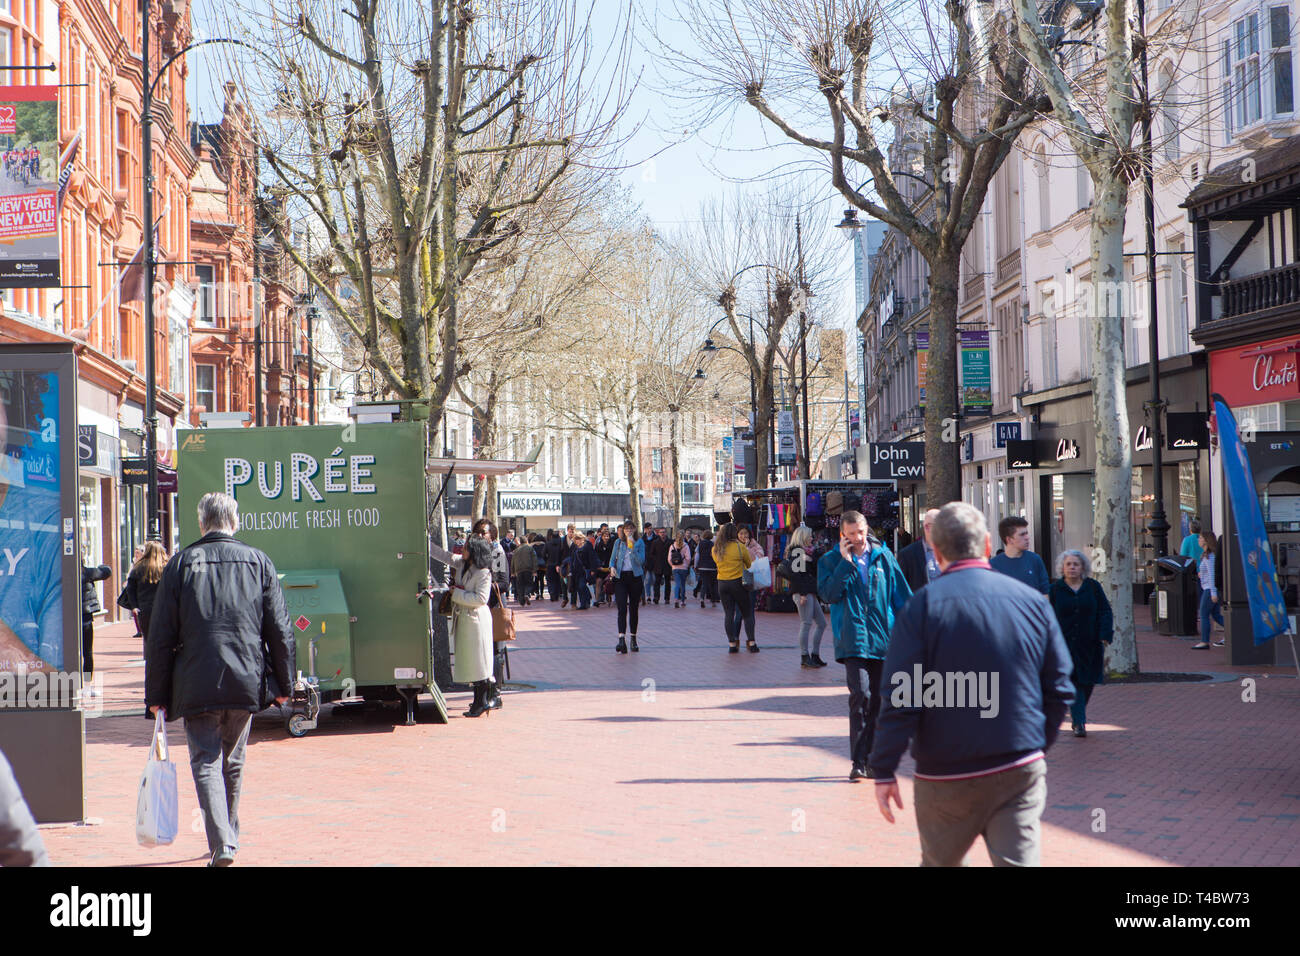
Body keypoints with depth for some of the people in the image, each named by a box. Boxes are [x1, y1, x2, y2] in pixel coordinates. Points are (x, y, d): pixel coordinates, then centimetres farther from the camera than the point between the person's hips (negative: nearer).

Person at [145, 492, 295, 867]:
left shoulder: (180, 564, -1)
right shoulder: (259, 562, 4)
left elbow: (160, 635, -1)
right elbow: (280, 631, 3)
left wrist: (156, 693, 3)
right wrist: (284, 683, 11)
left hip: (196, 685, -2)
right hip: (246, 681, 2)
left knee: (206, 762, 0)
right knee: (232, 762, 18)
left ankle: (222, 842, -16)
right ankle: (228, 837, 29)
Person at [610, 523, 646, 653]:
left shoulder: (639, 543, 2)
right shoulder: (618, 543, 8)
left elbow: (641, 561, -9)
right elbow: (612, 558, 15)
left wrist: (632, 547, -18)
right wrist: (612, 567, -7)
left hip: (635, 576, 0)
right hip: (620, 577, 0)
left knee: (634, 608, 8)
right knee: (622, 608, -14)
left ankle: (633, 640, 21)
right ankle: (621, 640, -24)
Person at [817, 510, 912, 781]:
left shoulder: (883, 557, 10)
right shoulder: (831, 561, 4)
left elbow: (901, 596, 13)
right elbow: (828, 594, -11)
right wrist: (845, 563, -13)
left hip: (882, 638, 3)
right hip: (853, 641, -3)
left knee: (877, 698, 7)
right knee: (861, 695, -16)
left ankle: (871, 758, 17)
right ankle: (858, 761, -13)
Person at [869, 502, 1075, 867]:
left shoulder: (922, 605, -8)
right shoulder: (1032, 600, 2)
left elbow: (901, 699, -12)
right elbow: (1060, 689, 7)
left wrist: (884, 771, -7)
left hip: (948, 773, -2)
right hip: (1022, 769, 2)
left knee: (941, 862, 17)